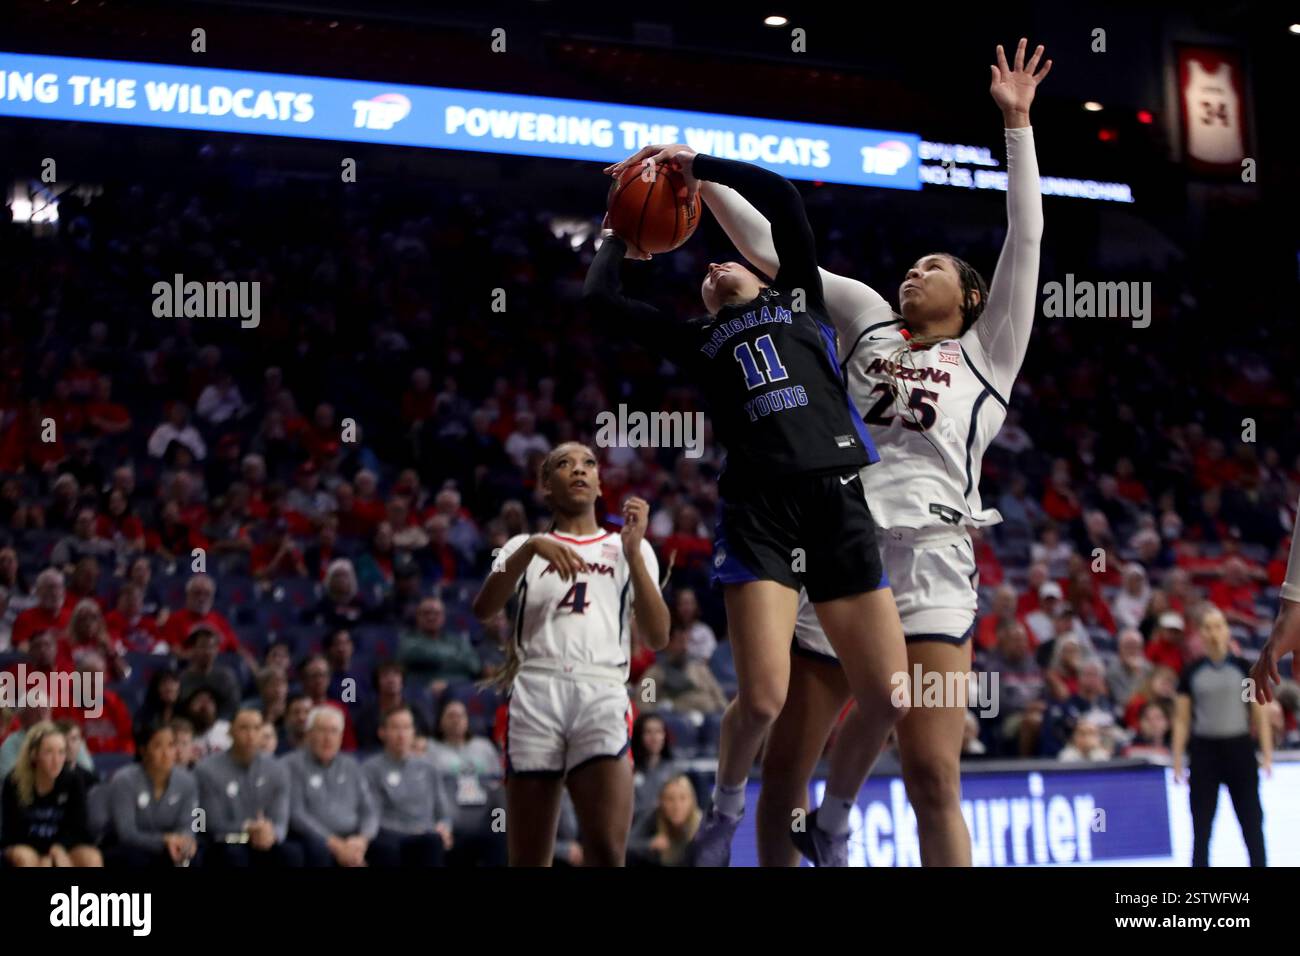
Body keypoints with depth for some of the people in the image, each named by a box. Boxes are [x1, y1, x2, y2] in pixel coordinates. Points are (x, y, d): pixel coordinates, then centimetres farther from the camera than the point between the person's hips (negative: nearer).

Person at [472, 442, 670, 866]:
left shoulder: (629, 548, 20)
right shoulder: (524, 546, 20)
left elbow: (658, 636, 6)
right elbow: (482, 609, 0)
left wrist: (633, 554, -4)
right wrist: (532, 547, -13)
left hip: (602, 692, -1)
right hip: (536, 691, 1)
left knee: (607, 854, -19)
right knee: (527, 861, 0)